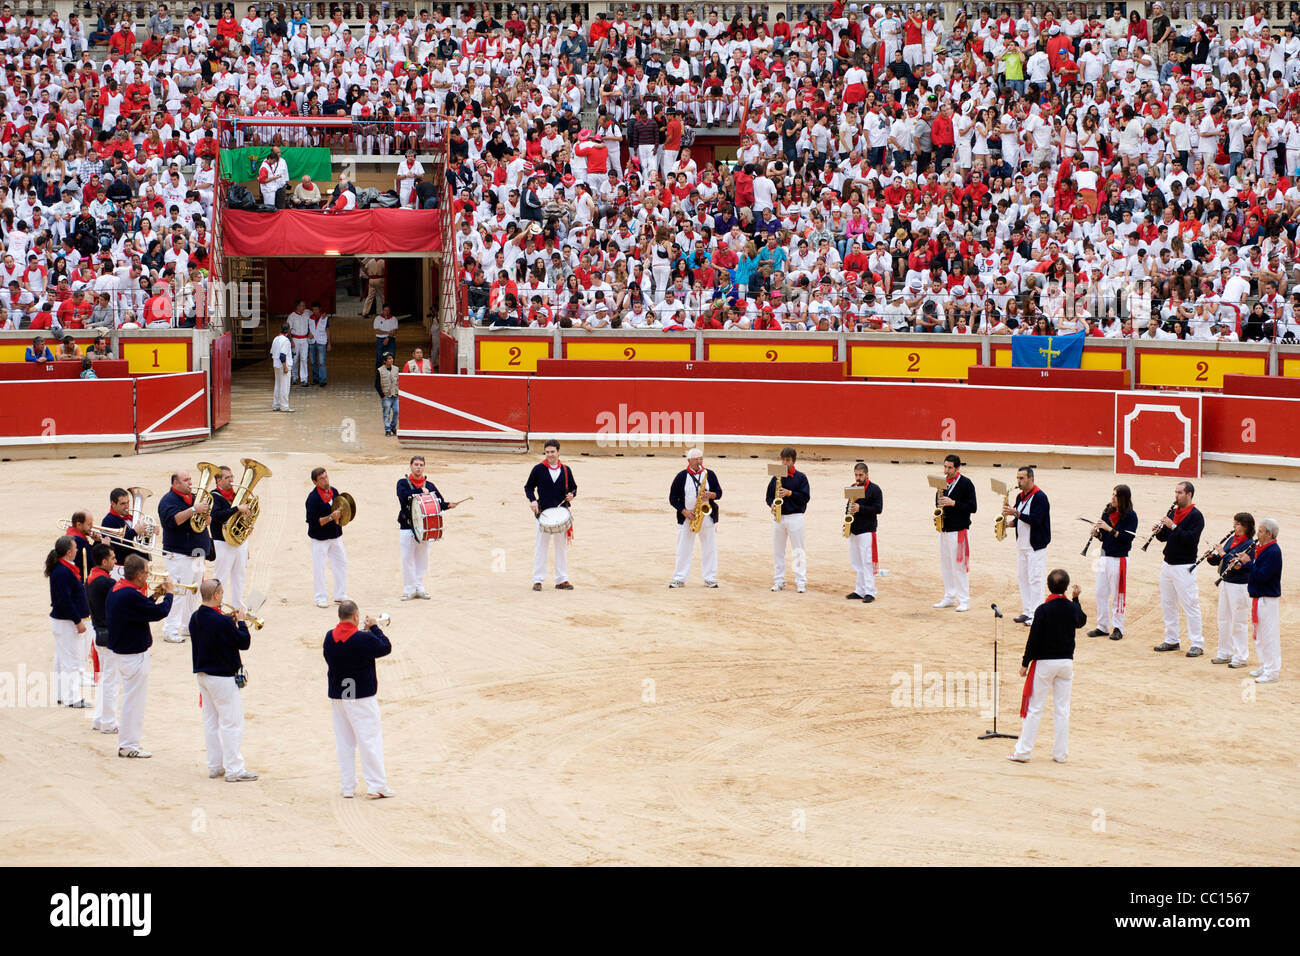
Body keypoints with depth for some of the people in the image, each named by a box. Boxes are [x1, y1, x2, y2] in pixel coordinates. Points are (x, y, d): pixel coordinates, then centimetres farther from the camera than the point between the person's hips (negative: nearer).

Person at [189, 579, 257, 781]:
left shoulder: (195, 618, 2)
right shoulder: (222, 622, -23)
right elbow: (245, 643, -15)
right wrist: (240, 621, -2)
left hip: (202, 674, 8)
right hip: (222, 677, -8)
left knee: (211, 722, 14)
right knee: (231, 723, -1)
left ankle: (215, 766, 20)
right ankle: (234, 769, 0)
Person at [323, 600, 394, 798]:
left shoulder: (329, 637, -1)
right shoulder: (364, 639, -18)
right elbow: (386, 648, -5)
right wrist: (374, 628, 8)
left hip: (336, 696, 6)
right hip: (361, 697, -6)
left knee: (344, 742, 12)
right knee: (370, 739, 1)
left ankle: (347, 786, 14)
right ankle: (376, 785, 0)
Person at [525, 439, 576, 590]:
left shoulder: (566, 470, 6)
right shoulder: (538, 469, 0)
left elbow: (573, 487, 16)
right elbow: (529, 487, 7)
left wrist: (571, 495, -5)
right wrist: (532, 500, -9)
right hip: (543, 512, -2)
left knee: (562, 546, 6)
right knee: (541, 546, -1)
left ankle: (562, 580, 13)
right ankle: (537, 580, 3)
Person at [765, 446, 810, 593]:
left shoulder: (801, 477, 0)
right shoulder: (775, 478, 11)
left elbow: (805, 497, -8)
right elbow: (768, 496, 14)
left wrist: (789, 493, -17)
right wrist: (771, 504, -7)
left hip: (795, 517, -4)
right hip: (778, 517, 4)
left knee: (798, 551, -5)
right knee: (777, 551, 7)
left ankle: (800, 582, -4)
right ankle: (779, 581, 13)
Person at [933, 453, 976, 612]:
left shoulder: (966, 483, -9)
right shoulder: (943, 481, 11)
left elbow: (973, 507, -12)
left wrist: (953, 503, -20)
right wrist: (939, 503, 1)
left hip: (959, 530, -7)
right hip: (944, 530, 7)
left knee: (959, 566, -6)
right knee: (945, 564, 11)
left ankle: (964, 600, -2)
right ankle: (949, 597, 21)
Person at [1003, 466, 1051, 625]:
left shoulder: (1040, 497, -13)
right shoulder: (1020, 497, 13)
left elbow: (1035, 520, -22)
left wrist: (1016, 513, -25)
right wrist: (1010, 522, 1)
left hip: (1036, 546, -9)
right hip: (1022, 544, 9)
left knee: (1035, 580, -8)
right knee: (1023, 578, 10)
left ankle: (1035, 615, -6)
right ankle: (1026, 612, 17)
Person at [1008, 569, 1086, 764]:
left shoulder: (1043, 610, -14)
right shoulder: (1072, 608, -1)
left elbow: (1034, 639, -13)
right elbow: (1082, 621, 23)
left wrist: (1025, 663, -4)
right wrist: (1075, 598, 26)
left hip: (1044, 662, -4)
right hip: (1066, 662, 4)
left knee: (1034, 708, 1)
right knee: (1062, 709, 9)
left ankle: (1023, 751, 2)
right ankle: (1061, 753, 11)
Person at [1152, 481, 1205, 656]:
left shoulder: (1196, 516, -10)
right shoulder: (1173, 513, 14)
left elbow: (1191, 539, -22)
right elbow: (1164, 537, 16)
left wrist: (1173, 527, -26)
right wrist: (1159, 531, -6)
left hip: (1184, 567, -8)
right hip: (1168, 564, 8)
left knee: (1189, 605, -7)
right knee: (1167, 603, 12)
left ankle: (1197, 644, -4)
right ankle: (1171, 640, 22)